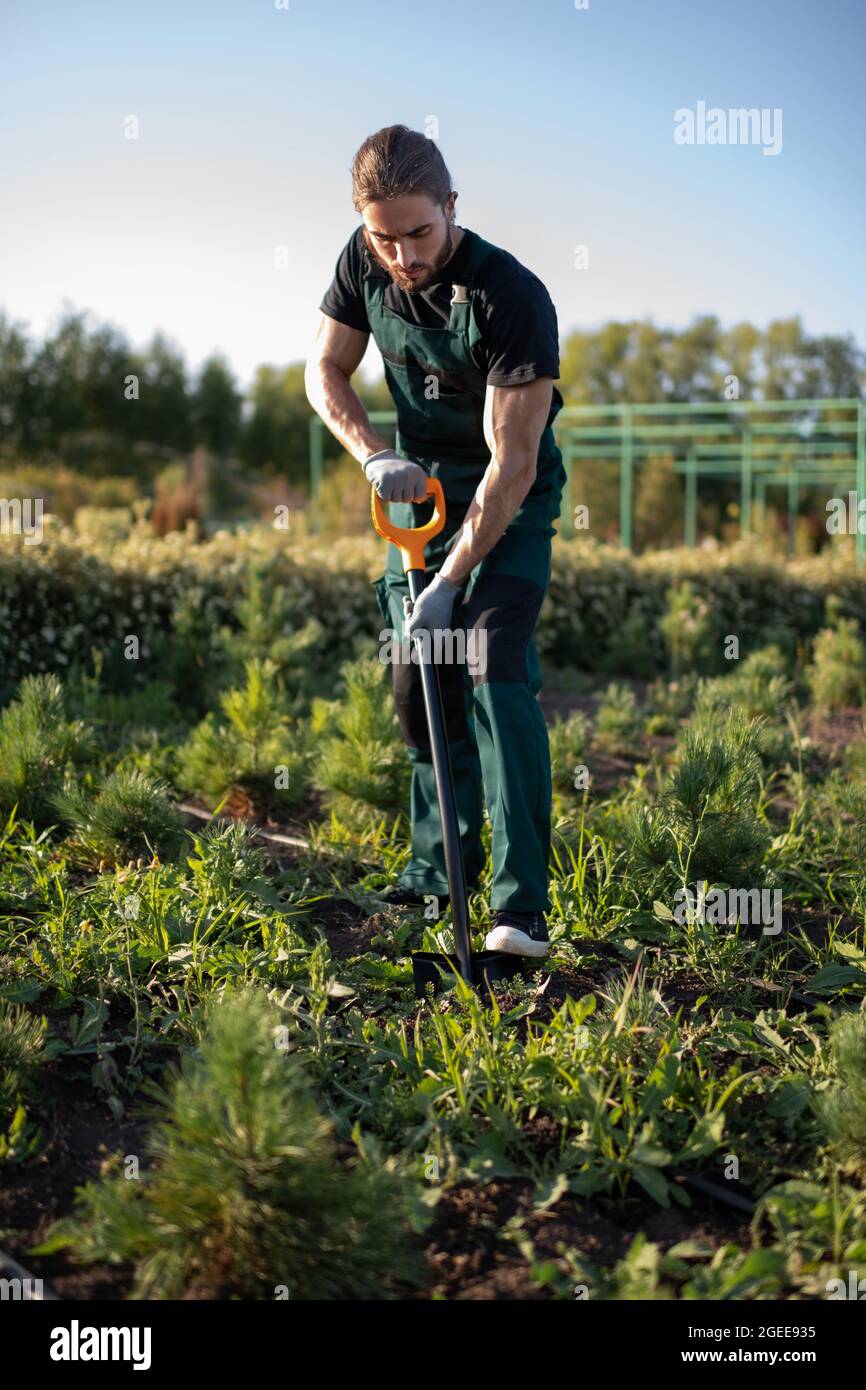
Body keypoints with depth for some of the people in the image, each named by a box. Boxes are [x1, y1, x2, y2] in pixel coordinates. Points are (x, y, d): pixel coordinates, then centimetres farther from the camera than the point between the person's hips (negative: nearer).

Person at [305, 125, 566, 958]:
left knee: (493, 664, -20)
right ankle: (439, 867, 21)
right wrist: (373, 455, -14)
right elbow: (325, 370, 5)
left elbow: (512, 463, -28)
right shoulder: (363, 264, -9)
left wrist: (448, 584, -30)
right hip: (423, 487, 6)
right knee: (417, 678, 5)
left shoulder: (511, 298, -28)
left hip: (511, 501, -5)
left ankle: (522, 900, -19)